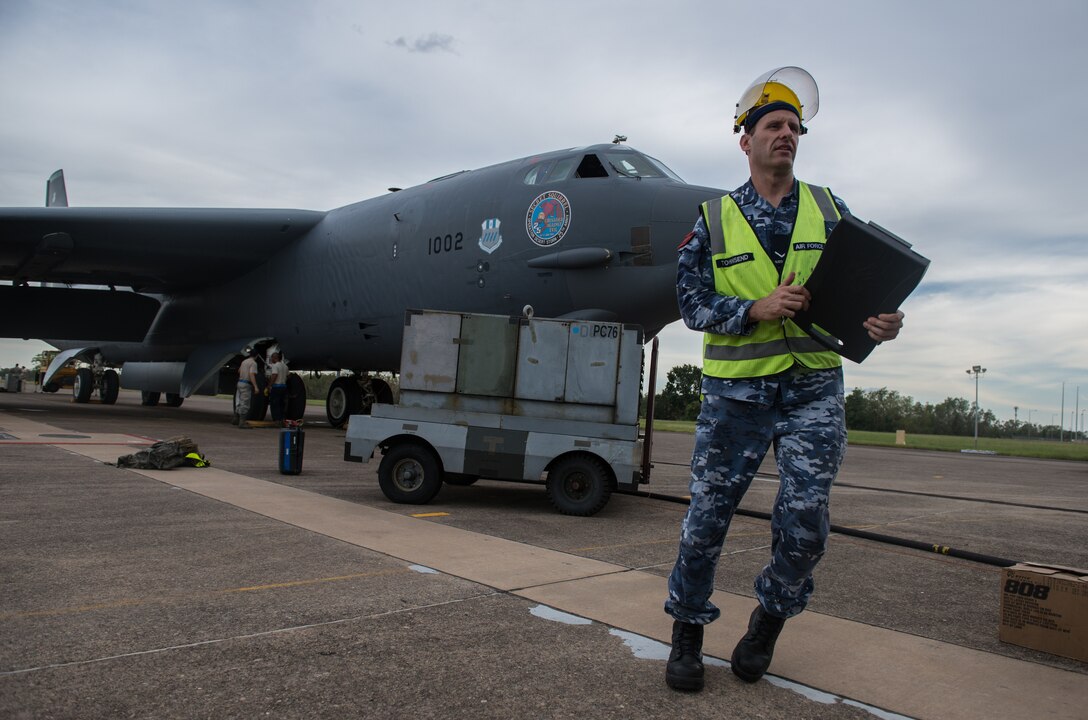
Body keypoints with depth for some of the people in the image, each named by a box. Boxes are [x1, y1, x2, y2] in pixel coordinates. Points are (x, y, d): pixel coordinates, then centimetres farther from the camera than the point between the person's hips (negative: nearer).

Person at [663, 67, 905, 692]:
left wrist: (881, 320, -13)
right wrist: (757, 310, -17)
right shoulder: (714, 220, 4)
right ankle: (688, 627, 23)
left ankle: (771, 616, 25)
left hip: (814, 389, 2)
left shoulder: (830, 211, 10)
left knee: (805, 520, -3)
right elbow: (692, 301, -1)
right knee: (709, 513, 3)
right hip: (737, 388, -1)